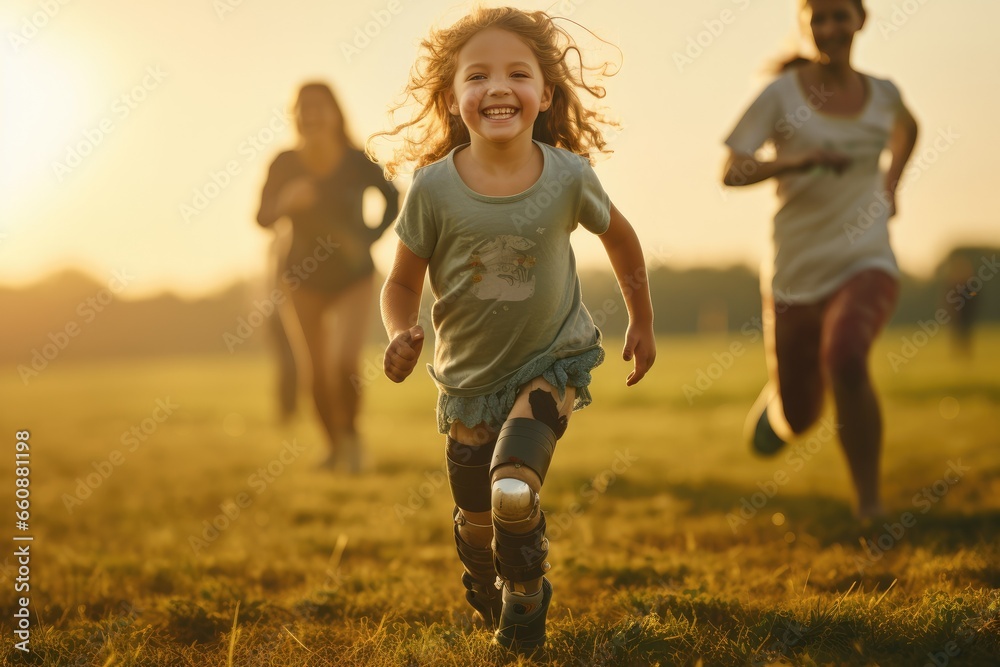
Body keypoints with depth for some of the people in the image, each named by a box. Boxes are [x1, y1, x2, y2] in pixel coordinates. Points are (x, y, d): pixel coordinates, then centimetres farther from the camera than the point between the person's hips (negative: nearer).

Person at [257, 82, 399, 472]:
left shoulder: (358, 162, -13)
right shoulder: (285, 165, -10)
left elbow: (393, 198, 4)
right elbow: (262, 218, -6)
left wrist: (371, 237, -9)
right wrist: (285, 202, -27)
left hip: (354, 278, -2)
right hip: (306, 280, 2)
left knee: (344, 363, -18)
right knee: (319, 373, 4)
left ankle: (350, 432, 10)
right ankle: (334, 447, 26)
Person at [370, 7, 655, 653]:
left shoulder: (568, 176, -16)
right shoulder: (435, 188, -18)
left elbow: (620, 237, 5)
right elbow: (402, 284, -5)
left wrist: (642, 323, 14)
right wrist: (402, 333, -26)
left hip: (553, 362, -1)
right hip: (470, 376, 1)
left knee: (514, 489, -23)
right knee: (477, 522, 13)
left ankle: (525, 602, 7)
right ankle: (492, 599, 48)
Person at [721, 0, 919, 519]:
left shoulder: (882, 93, 5)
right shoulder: (783, 93, -4)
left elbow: (906, 125, 31)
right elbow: (732, 172, -14)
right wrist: (797, 161, -28)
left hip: (865, 262, 0)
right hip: (797, 270, 0)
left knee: (845, 360, -32)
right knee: (797, 420, 7)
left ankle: (870, 505, -19)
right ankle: (778, 399, 47)